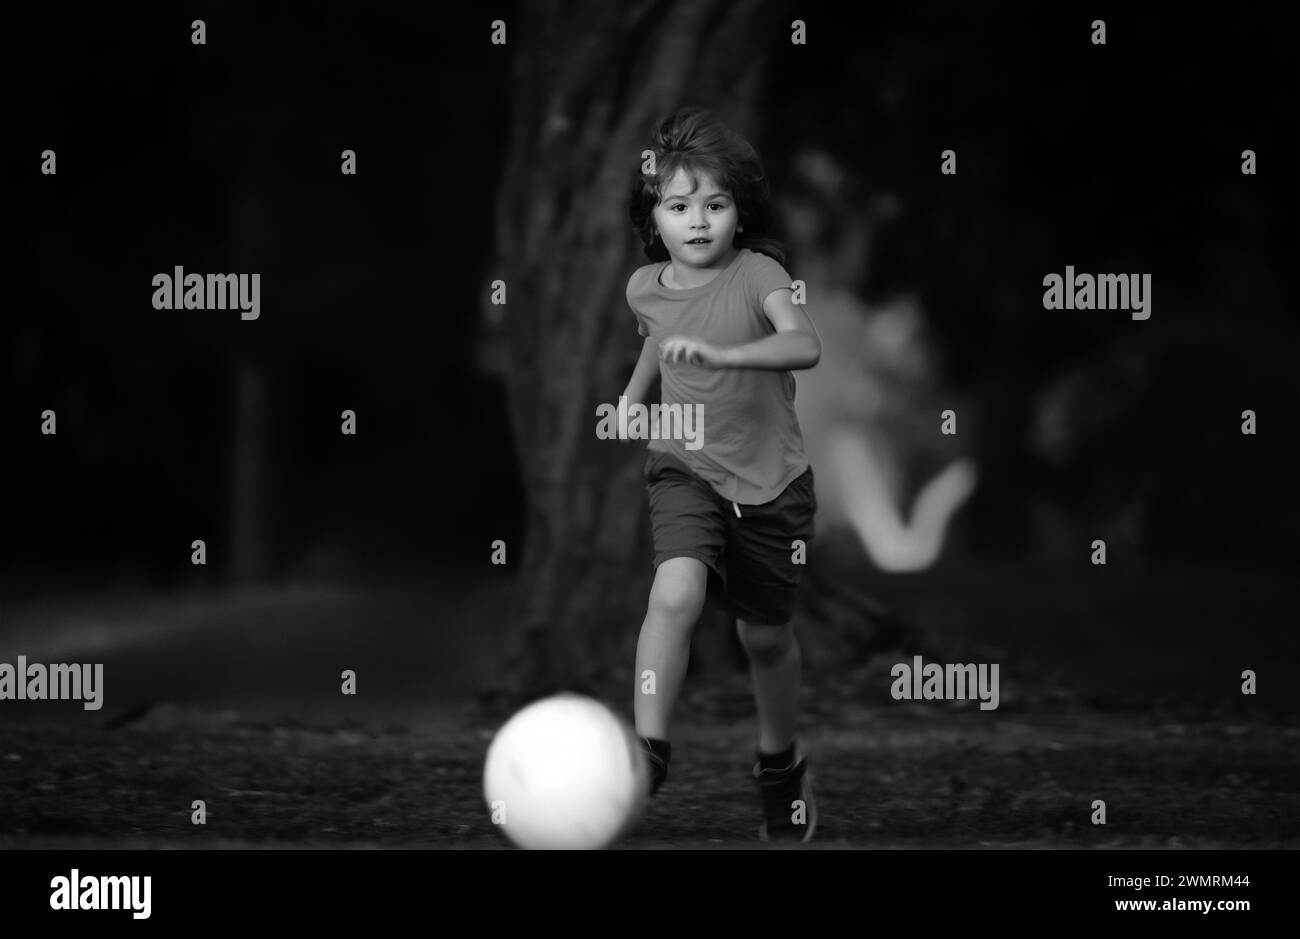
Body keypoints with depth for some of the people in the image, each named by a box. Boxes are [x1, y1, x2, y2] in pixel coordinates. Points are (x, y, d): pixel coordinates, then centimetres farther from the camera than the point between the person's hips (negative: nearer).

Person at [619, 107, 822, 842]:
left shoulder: (759, 276, -16)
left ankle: (781, 764, 40)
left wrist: (721, 353, -48)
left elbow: (806, 345, -36)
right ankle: (649, 751, -27)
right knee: (676, 592, -28)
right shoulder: (646, 289, -2)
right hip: (686, 470, 1)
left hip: (771, 480, -1)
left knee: (766, 635, 14)